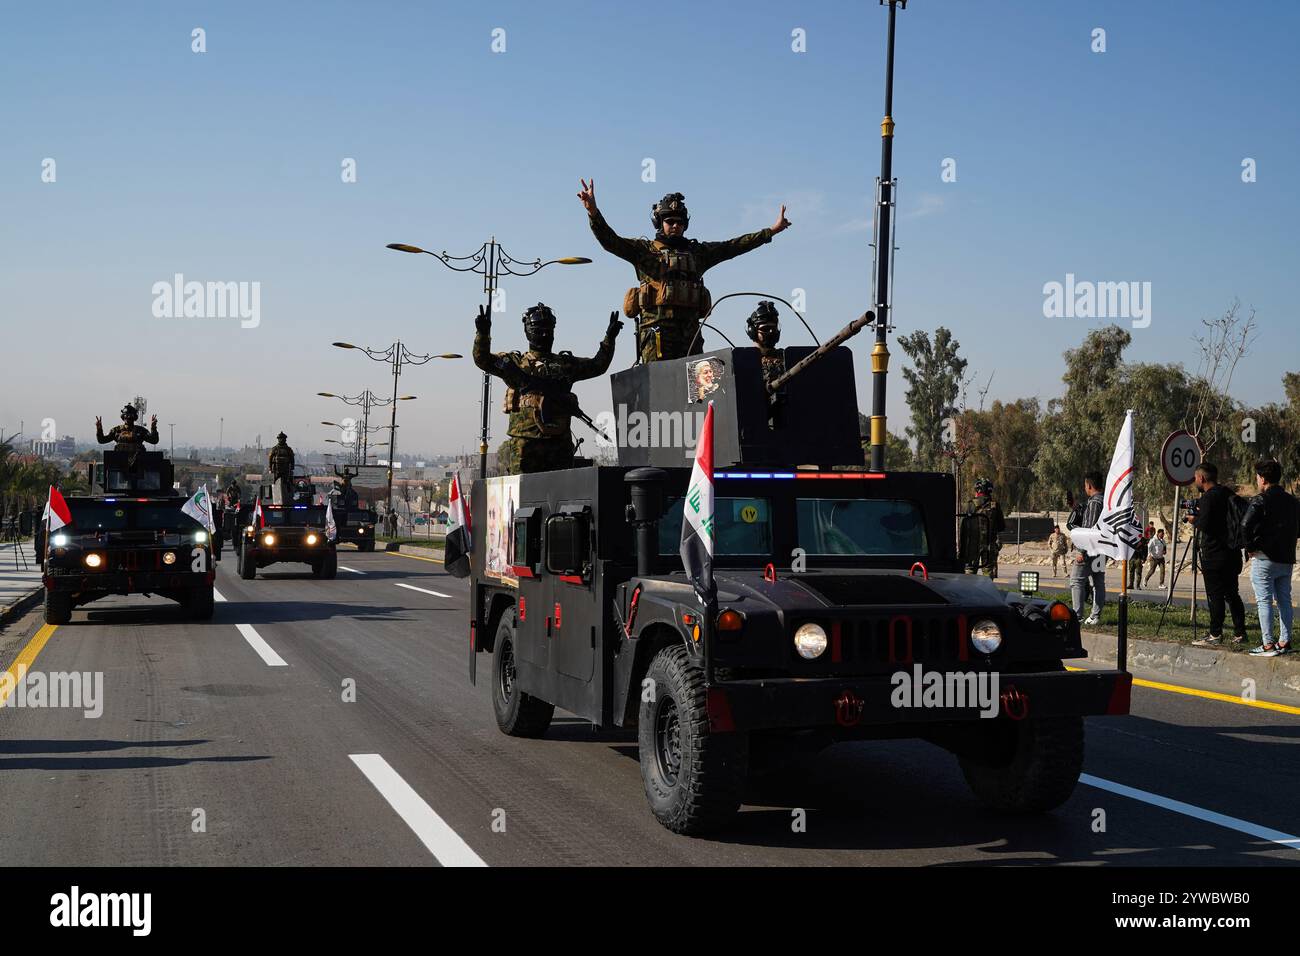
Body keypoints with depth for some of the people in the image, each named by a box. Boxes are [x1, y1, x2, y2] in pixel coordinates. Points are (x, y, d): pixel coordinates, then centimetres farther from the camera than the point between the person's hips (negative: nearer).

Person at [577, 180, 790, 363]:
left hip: (690, 330, 4)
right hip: (656, 330, -4)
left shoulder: (697, 251, 21)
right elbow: (610, 241, -3)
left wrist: (771, 231, 15)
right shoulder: (644, 250, 10)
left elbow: (733, 246, 20)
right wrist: (593, 212, -20)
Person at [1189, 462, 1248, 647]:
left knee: (1215, 595, -5)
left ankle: (1215, 635, -5)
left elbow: (1204, 524, -23)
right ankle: (1240, 633, 12)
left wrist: (1194, 519, -1)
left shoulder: (1208, 497, -14)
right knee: (1232, 594, 12)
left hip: (1214, 555, -8)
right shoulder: (1228, 494, 13)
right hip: (1232, 553, 8)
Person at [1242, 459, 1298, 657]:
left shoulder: (1260, 500, -11)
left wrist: (1250, 547, -12)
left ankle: (1268, 645, -7)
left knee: (1264, 601, -4)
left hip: (1264, 558, -7)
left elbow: (1245, 525, -24)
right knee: (1284, 600, 12)